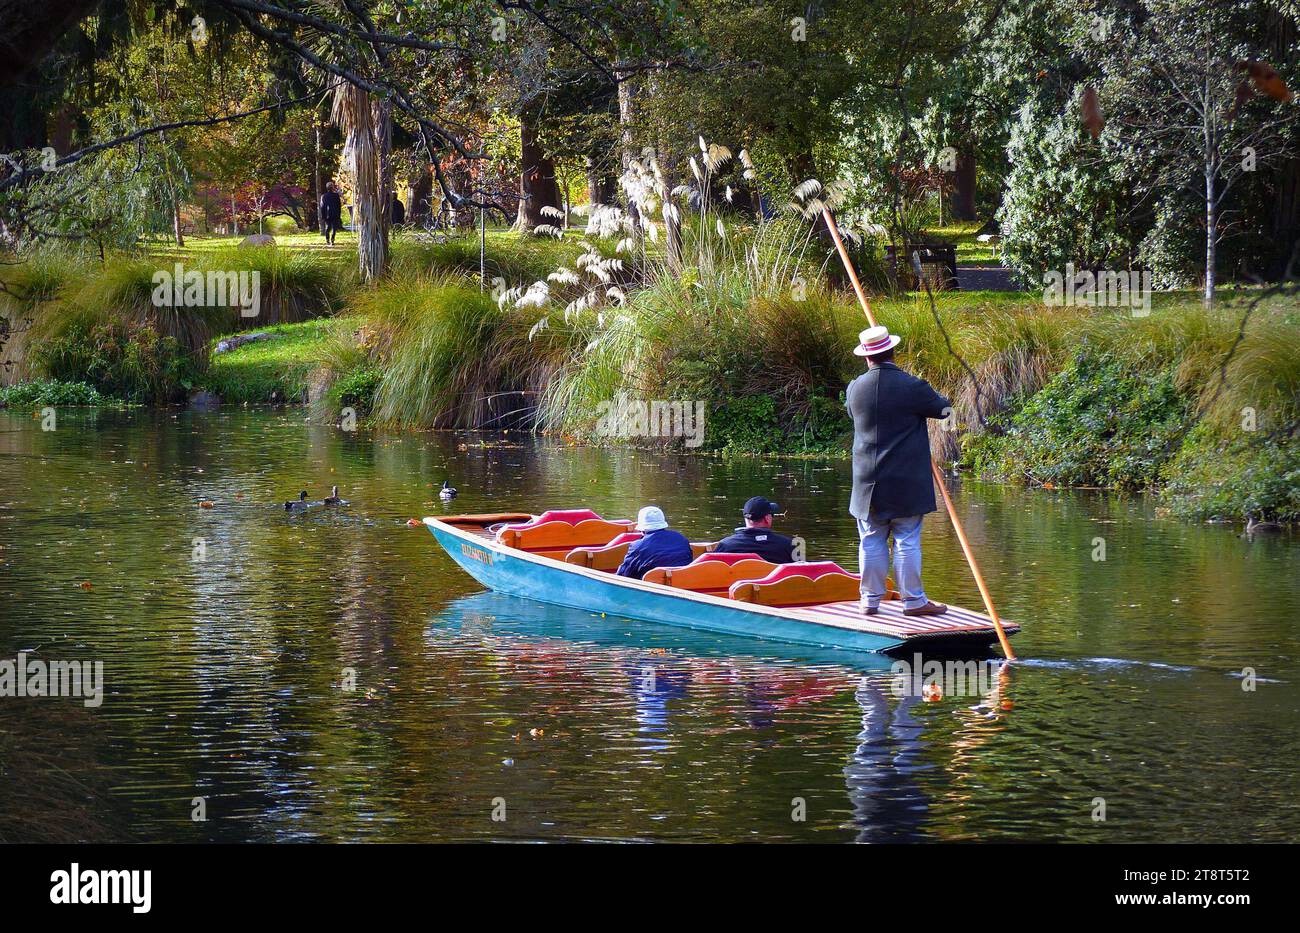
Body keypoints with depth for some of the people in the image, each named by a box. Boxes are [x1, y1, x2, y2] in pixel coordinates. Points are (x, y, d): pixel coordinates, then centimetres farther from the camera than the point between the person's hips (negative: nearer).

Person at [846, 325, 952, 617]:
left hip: (868, 483, 3)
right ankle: (913, 600, 5)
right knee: (907, 541, 2)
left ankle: (871, 600, 14)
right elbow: (942, 408, 1)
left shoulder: (855, 388, -2)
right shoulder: (912, 387, -14)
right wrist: (936, 398, 23)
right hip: (906, 483, -3)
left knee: (871, 542, 10)